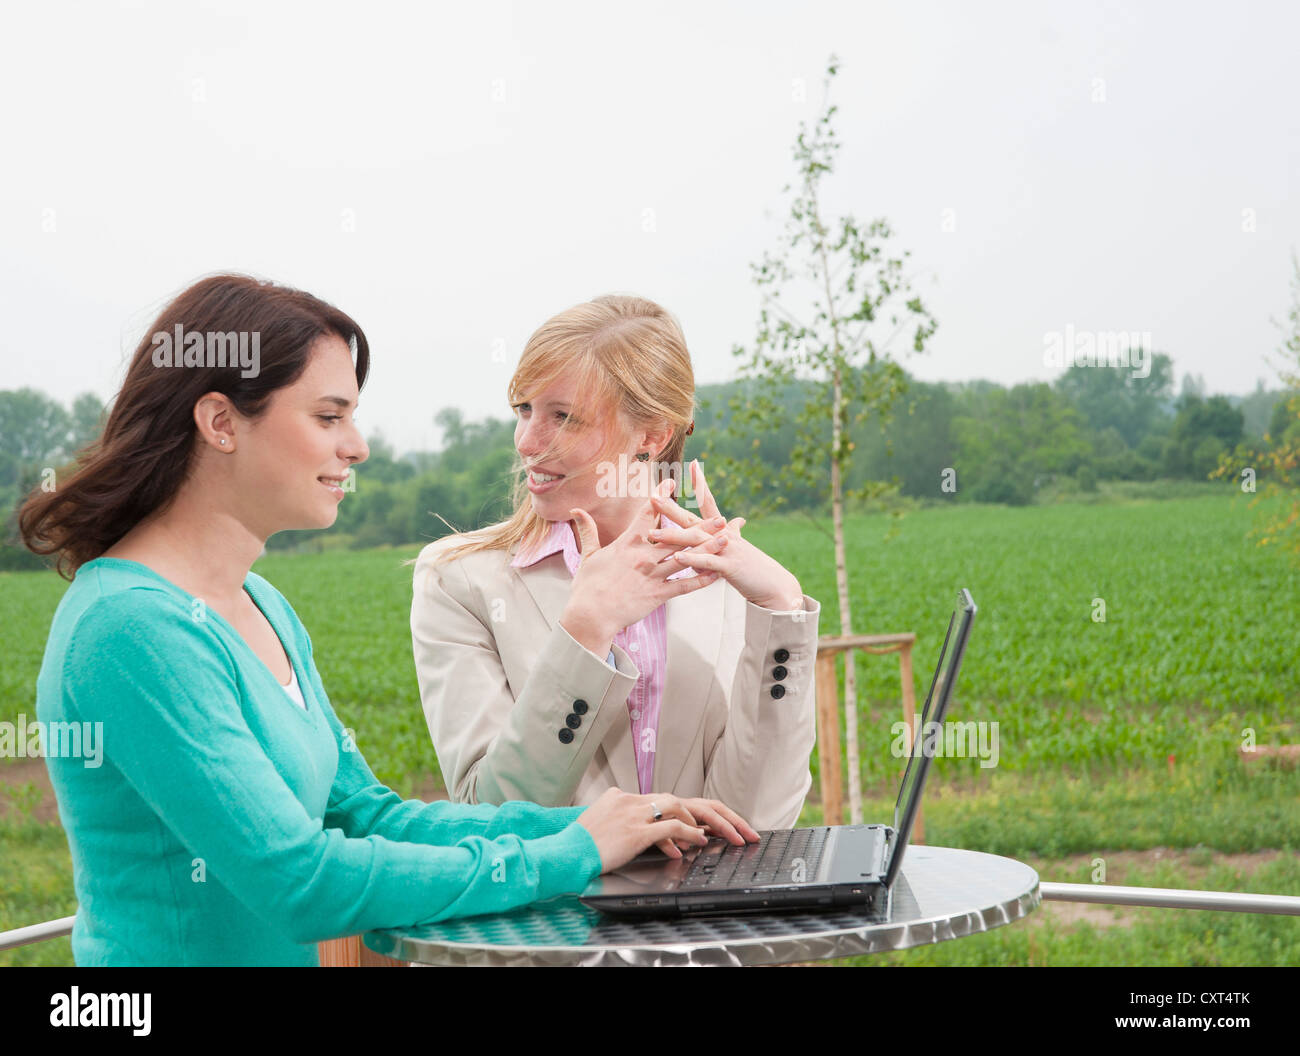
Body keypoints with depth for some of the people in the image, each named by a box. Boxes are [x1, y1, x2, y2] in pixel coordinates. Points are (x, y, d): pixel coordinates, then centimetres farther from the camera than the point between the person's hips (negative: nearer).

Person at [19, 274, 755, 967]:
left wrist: (587, 824, 0)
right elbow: (299, 882, -21)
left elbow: (362, 812, 11)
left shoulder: (261, 606, 10)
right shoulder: (134, 625, -17)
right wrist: (566, 858, -14)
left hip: (286, 956, 8)